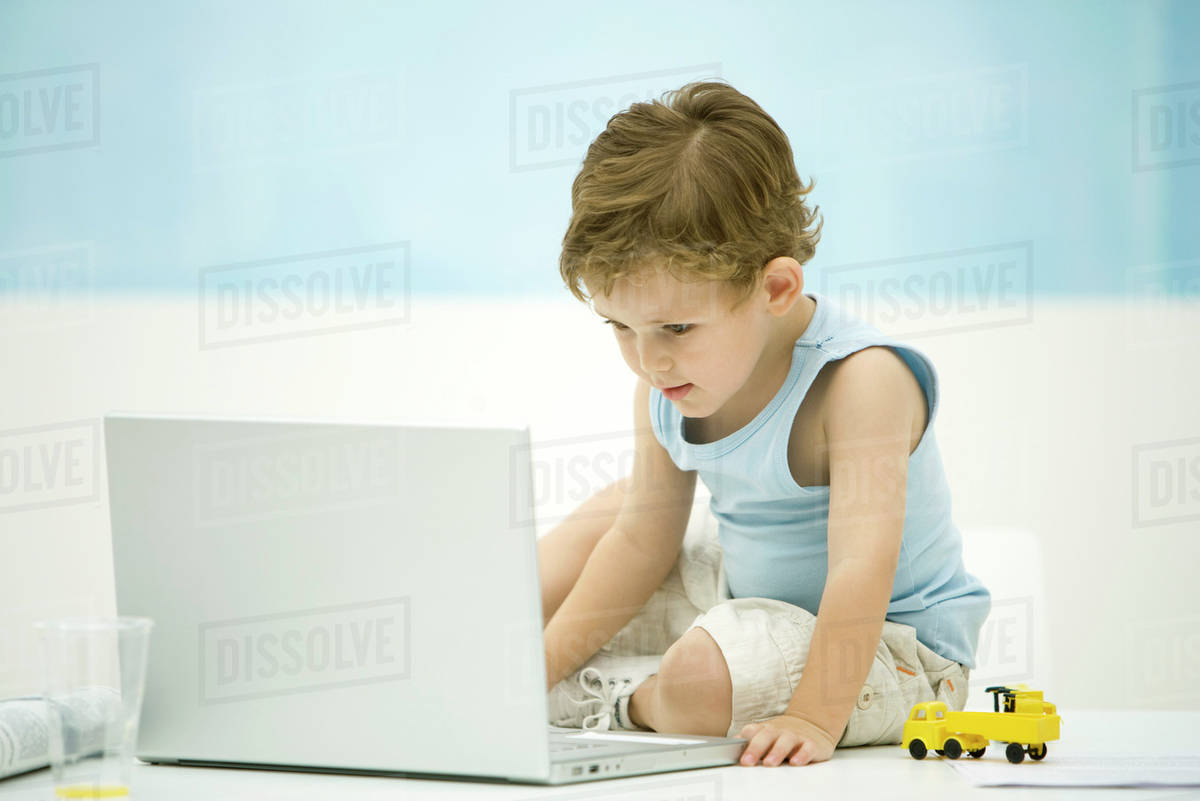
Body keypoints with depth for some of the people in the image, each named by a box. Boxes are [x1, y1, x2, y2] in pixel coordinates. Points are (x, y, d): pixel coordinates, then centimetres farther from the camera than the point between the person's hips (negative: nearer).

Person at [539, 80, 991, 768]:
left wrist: (813, 718, -46)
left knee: (701, 679, -33)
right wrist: (544, 656, -2)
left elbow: (860, 570, -37)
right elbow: (645, 540, 4)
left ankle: (625, 702, -2)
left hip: (889, 649, -8)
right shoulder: (668, 385, -5)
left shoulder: (858, 382, -29)